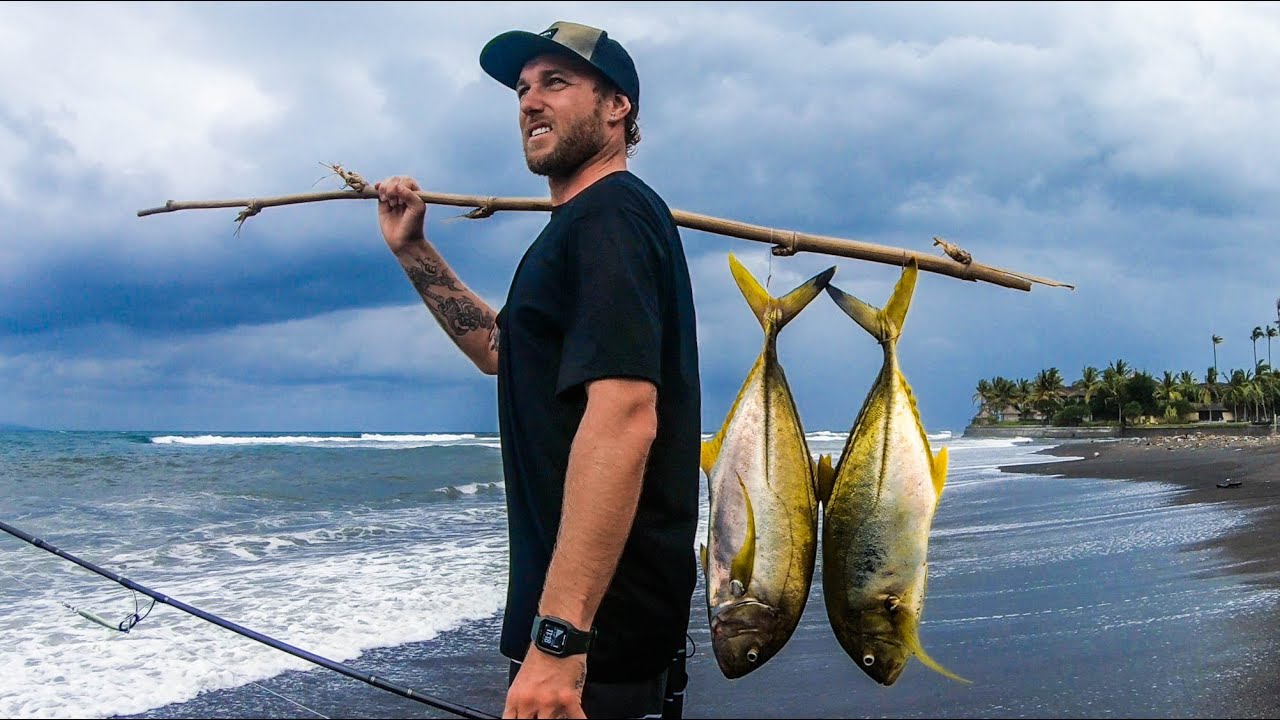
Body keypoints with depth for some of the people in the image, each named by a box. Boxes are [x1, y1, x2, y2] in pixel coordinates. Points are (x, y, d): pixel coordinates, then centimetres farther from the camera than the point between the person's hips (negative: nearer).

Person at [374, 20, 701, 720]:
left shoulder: (608, 216, -16)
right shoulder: (583, 224, 17)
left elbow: (623, 420, -28)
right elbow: (502, 349, 32)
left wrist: (558, 636, -32)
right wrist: (412, 251, 21)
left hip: (597, 624, -10)